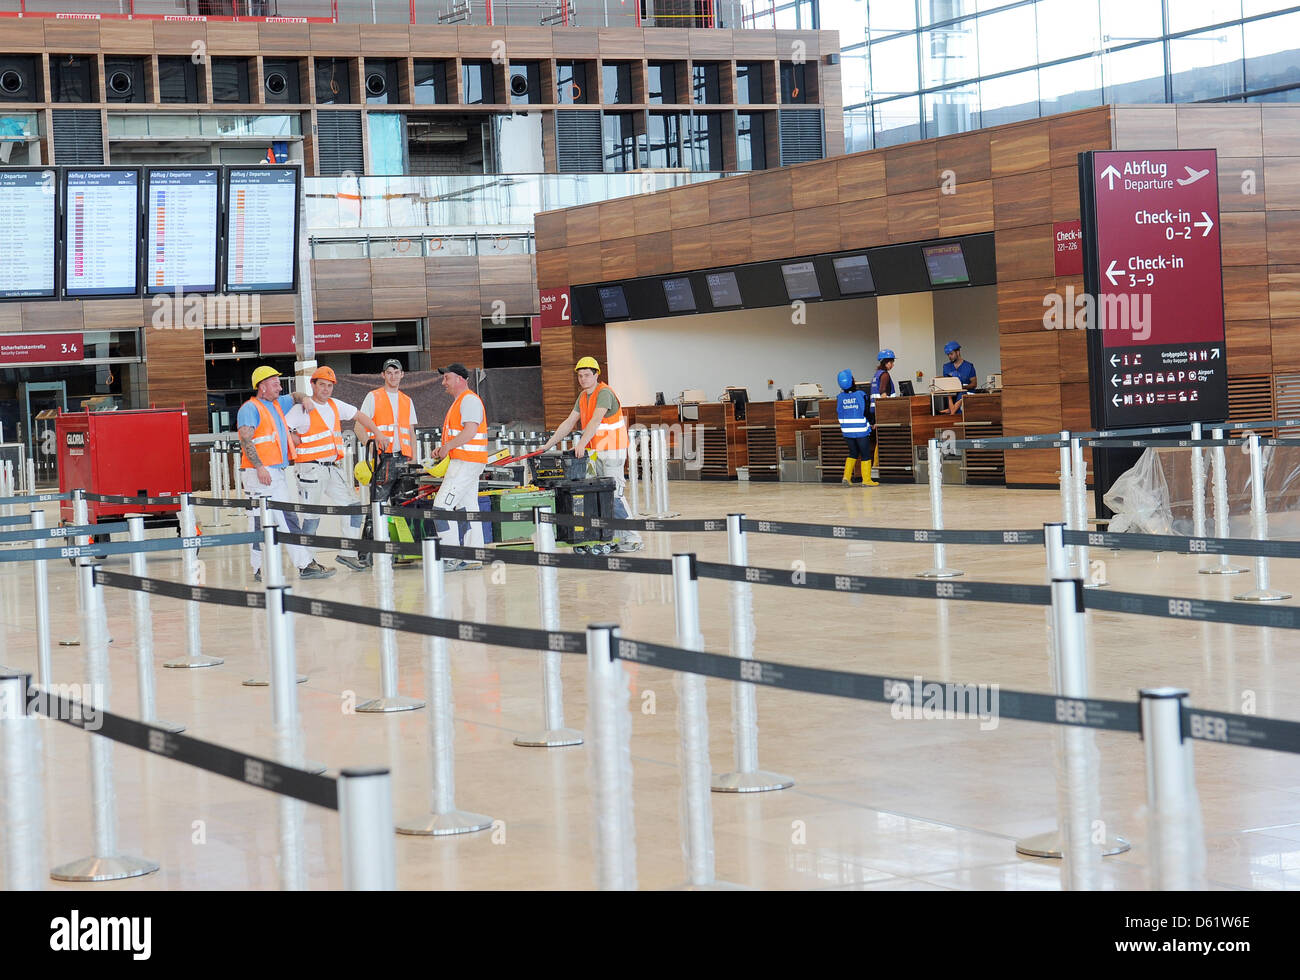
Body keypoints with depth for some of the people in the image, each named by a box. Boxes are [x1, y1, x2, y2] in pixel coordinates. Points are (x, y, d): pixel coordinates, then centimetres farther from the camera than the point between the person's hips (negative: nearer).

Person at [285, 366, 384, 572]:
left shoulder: (335, 405, 12)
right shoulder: (302, 410, -8)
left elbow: (359, 416, 24)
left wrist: (377, 433, 20)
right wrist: (297, 443, -11)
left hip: (334, 468, 7)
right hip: (311, 469, -7)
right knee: (312, 517, -5)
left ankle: (348, 554, 11)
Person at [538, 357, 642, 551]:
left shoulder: (604, 393, -14)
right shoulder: (583, 396, 14)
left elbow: (596, 421, -27)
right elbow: (569, 423, 15)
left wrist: (582, 443, -38)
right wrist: (548, 445, 9)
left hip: (612, 451, -9)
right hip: (595, 452, 9)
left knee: (614, 495, -12)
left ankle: (632, 538, -8)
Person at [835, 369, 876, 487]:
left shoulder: (841, 397, -2)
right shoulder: (860, 395, -14)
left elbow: (838, 412, 7)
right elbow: (866, 412, -10)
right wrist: (871, 423, 6)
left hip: (847, 431, 4)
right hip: (861, 430, -4)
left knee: (853, 453, 20)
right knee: (865, 455, 6)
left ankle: (846, 476, 11)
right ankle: (866, 480, 8)